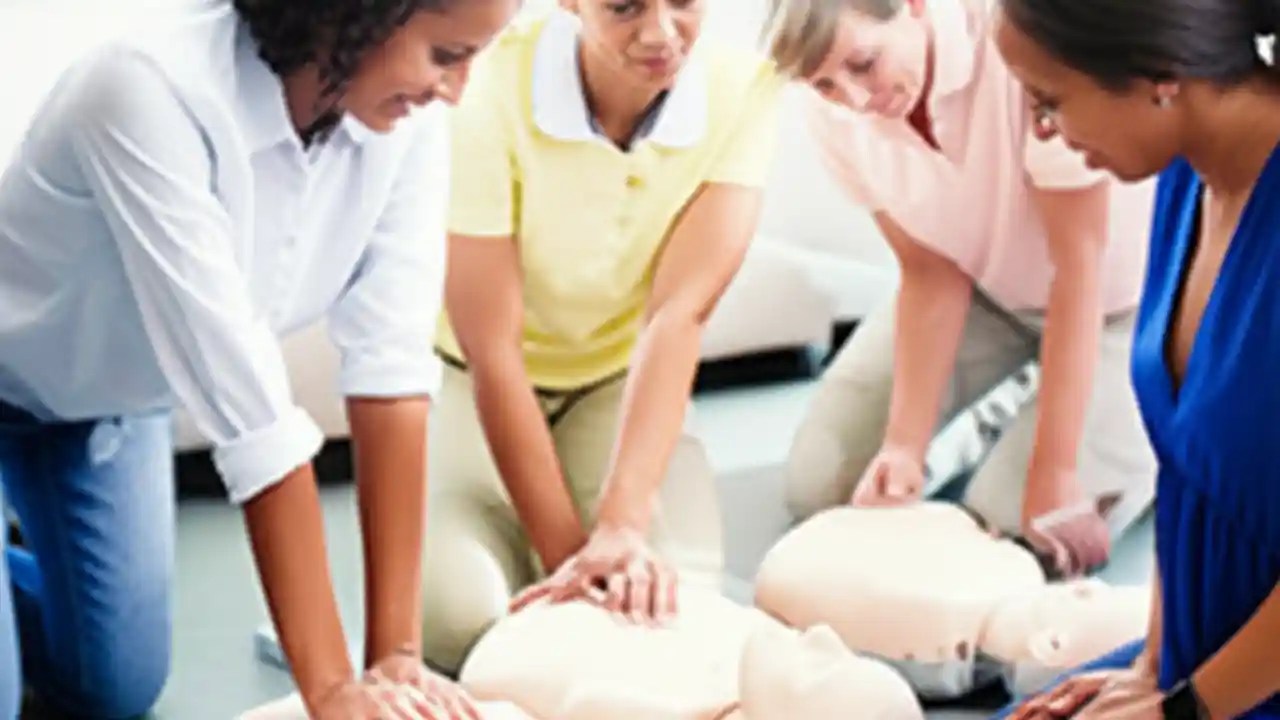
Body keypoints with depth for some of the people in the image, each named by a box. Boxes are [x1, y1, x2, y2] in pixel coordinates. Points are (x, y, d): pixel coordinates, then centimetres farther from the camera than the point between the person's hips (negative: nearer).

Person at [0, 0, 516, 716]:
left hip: (112, 390, 6)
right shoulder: (156, 88, -40)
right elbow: (248, 407, -43)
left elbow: (393, 363, -25)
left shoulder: (406, 116, -22)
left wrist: (396, 649, -28)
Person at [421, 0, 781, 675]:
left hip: (620, 377, 2)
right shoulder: (491, 85, -28)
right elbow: (492, 350, -25)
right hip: (466, 374, -2)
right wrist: (568, 551, -25)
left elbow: (679, 313, -27)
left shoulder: (744, 85, -21)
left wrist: (623, 525, -38)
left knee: (668, 604, -21)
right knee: (461, 616, -25)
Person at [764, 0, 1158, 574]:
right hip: (989, 283, 5)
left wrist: (1054, 476, -26)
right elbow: (931, 274, -10)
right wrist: (904, 446, -21)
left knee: (1012, 523, -18)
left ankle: (1152, 437, 10)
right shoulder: (836, 110, -18)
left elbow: (1078, 267, -28)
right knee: (818, 484, -1)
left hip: (1119, 293, -5)